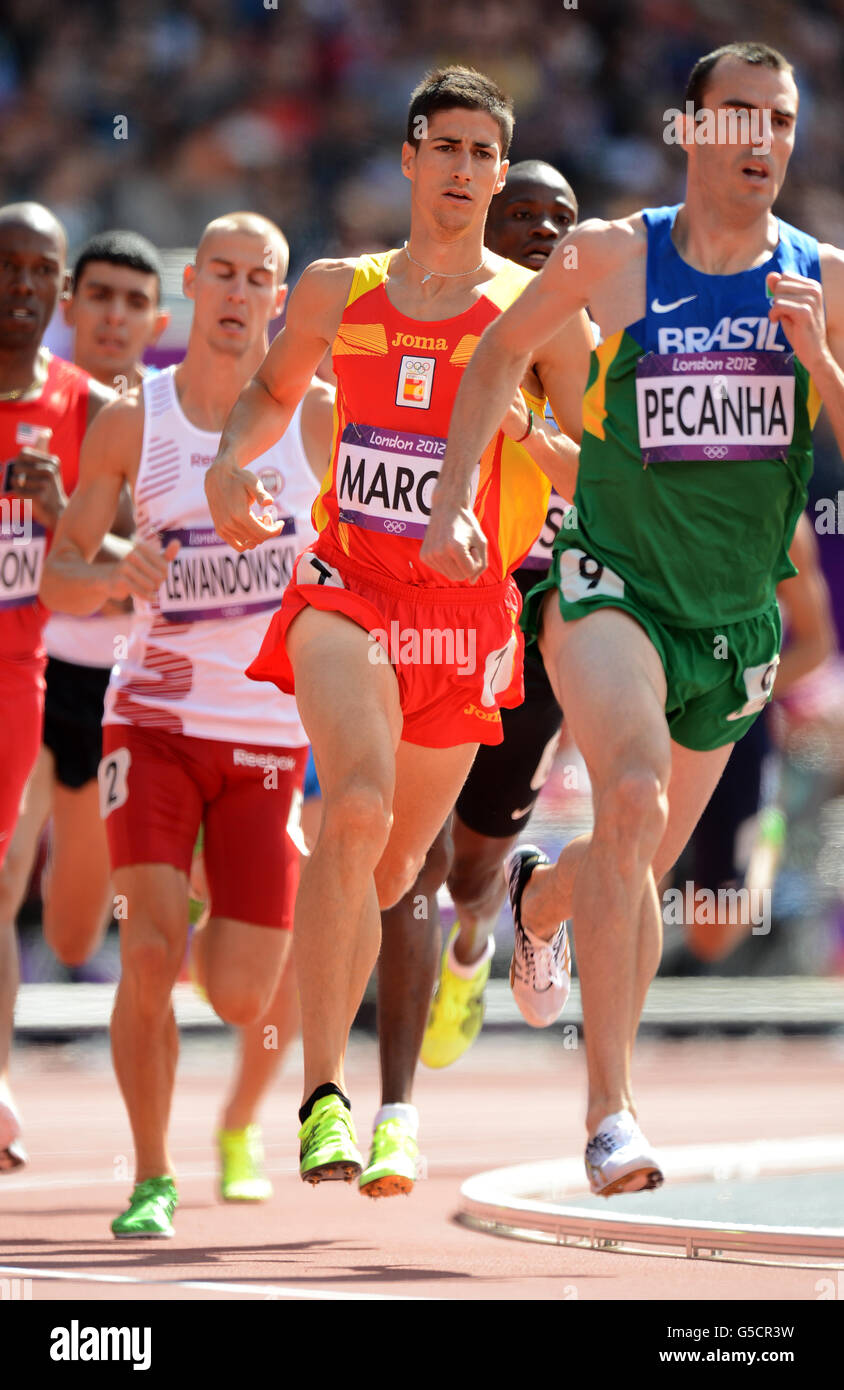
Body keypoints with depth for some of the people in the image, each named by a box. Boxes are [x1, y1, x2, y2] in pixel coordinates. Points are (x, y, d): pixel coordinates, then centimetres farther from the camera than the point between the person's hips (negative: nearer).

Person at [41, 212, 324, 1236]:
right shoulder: (133, 420, 1)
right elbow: (58, 577, 3)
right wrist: (119, 578, -18)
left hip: (269, 729, 1)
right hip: (156, 716, 0)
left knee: (239, 998, -3)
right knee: (149, 950, -17)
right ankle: (151, 1179, -2)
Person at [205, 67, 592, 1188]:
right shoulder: (336, 292, 9)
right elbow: (272, 394, 26)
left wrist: (527, 430, -17)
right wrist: (230, 463, 6)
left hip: (467, 609, 1)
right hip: (347, 589, -1)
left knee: (392, 865, 11)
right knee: (358, 808, -27)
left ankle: (327, 1026, 41)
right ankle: (325, 1095, -26)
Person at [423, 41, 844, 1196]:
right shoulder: (612, 256, -4)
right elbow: (500, 355, 12)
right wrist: (452, 501, 4)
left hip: (736, 612, 4)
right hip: (612, 581, -4)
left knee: (647, 861, 17)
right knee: (633, 796, -30)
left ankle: (540, 894, 56)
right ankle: (611, 1111, -31)